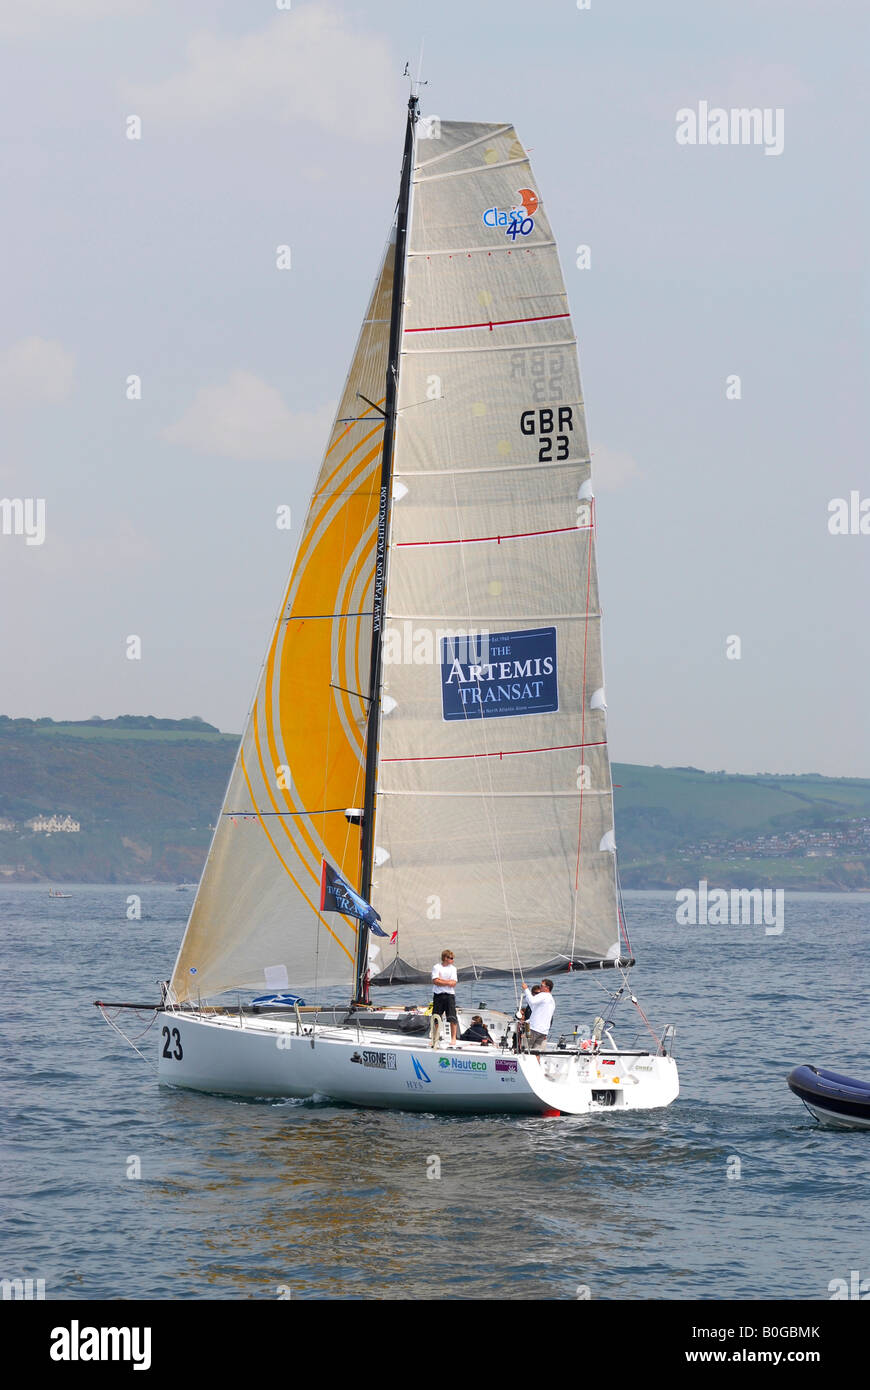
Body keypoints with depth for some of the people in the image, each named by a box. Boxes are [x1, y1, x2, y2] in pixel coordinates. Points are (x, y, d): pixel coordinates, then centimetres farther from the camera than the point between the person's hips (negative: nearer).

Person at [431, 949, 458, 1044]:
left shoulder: (452, 968, 8)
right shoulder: (436, 967, 4)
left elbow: (453, 983, -4)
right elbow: (435, 981, -9)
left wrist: (440, 980, -8)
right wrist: (447, 982, -9)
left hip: (449, 995, 0)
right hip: (438, 995, 0)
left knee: (452, 1018, -7)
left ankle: (453, 1038, -1)